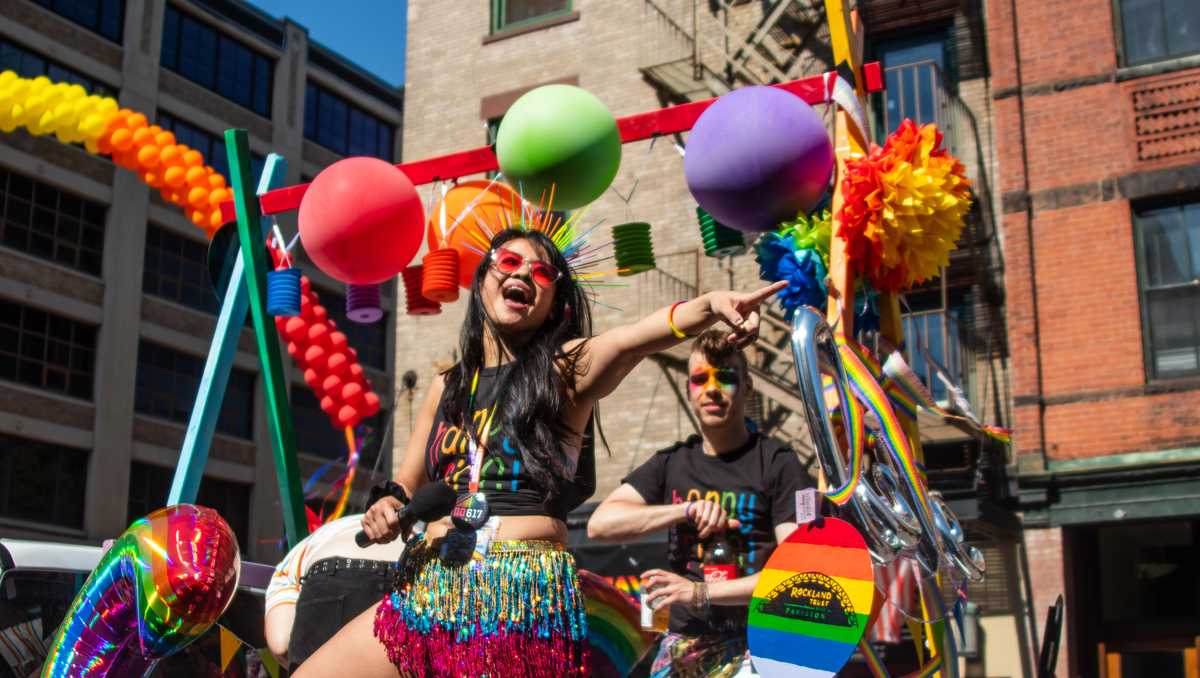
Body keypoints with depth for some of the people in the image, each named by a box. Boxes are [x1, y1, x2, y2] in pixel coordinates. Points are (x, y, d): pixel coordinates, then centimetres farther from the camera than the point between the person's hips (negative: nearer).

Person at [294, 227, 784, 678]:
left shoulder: (567, 367, 0)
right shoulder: (447, 385, 14)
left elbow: (628, 342, -22)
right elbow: (405, 489, 21)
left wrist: (708, 306, -43)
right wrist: (385, 514, -3)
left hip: (527, 596, -5)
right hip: (428, 587, 5)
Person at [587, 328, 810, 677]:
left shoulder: (776, 462, -2)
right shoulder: (671, 464, 12)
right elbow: (600, 524, 2)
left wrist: (703, 592, -15)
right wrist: (686, 511, -10)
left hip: (757, 644, -4)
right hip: (683, 644, 4)